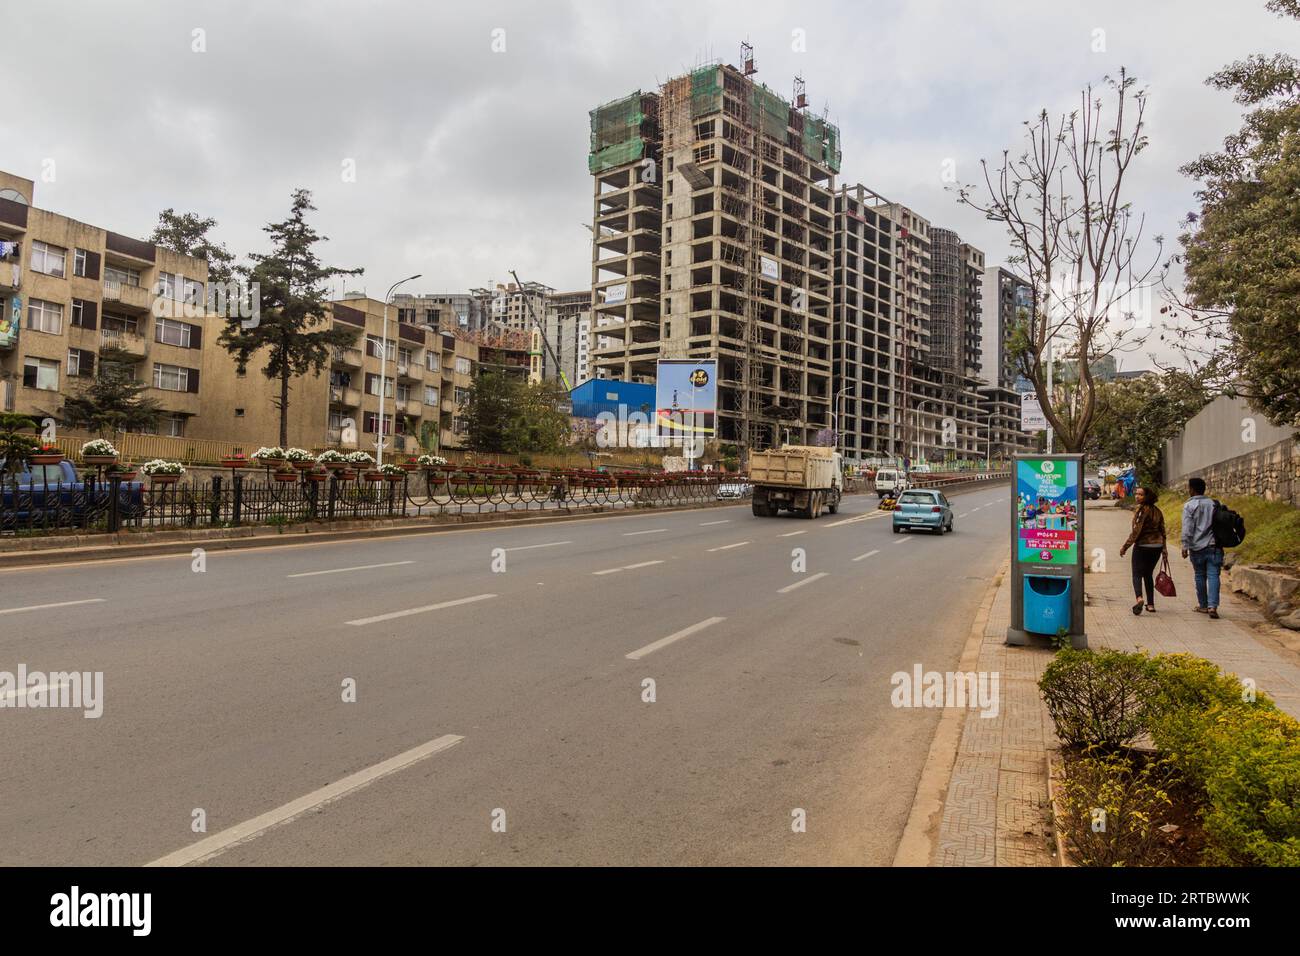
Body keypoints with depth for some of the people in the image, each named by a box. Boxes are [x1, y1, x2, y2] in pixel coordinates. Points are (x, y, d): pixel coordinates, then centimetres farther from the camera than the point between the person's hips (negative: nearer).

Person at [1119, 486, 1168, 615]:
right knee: (1148, 574, 17)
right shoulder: (1157, 511, 9)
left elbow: (1136, 531, -18)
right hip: (1157, 546, 7)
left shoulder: (1140, 509, -13)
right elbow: (1162, 531, 13)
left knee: (1137, 574, -5)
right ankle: (1151, 604, 16)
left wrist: (1125, 547, -13)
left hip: (1142, 546, -7)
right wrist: (1164, 548, 19)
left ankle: (1139, 598, -29)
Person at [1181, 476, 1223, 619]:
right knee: (1213, 576, -2)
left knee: (1200, 576, 10)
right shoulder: (1213, 503, 7)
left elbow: (1187, 528, -10)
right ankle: (1213, 606, -13)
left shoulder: (1189, 506, -5)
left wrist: (1185, 546, -8)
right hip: (1214, 546, 2)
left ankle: (1203, 605, 19)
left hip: (1197, 547, -2)